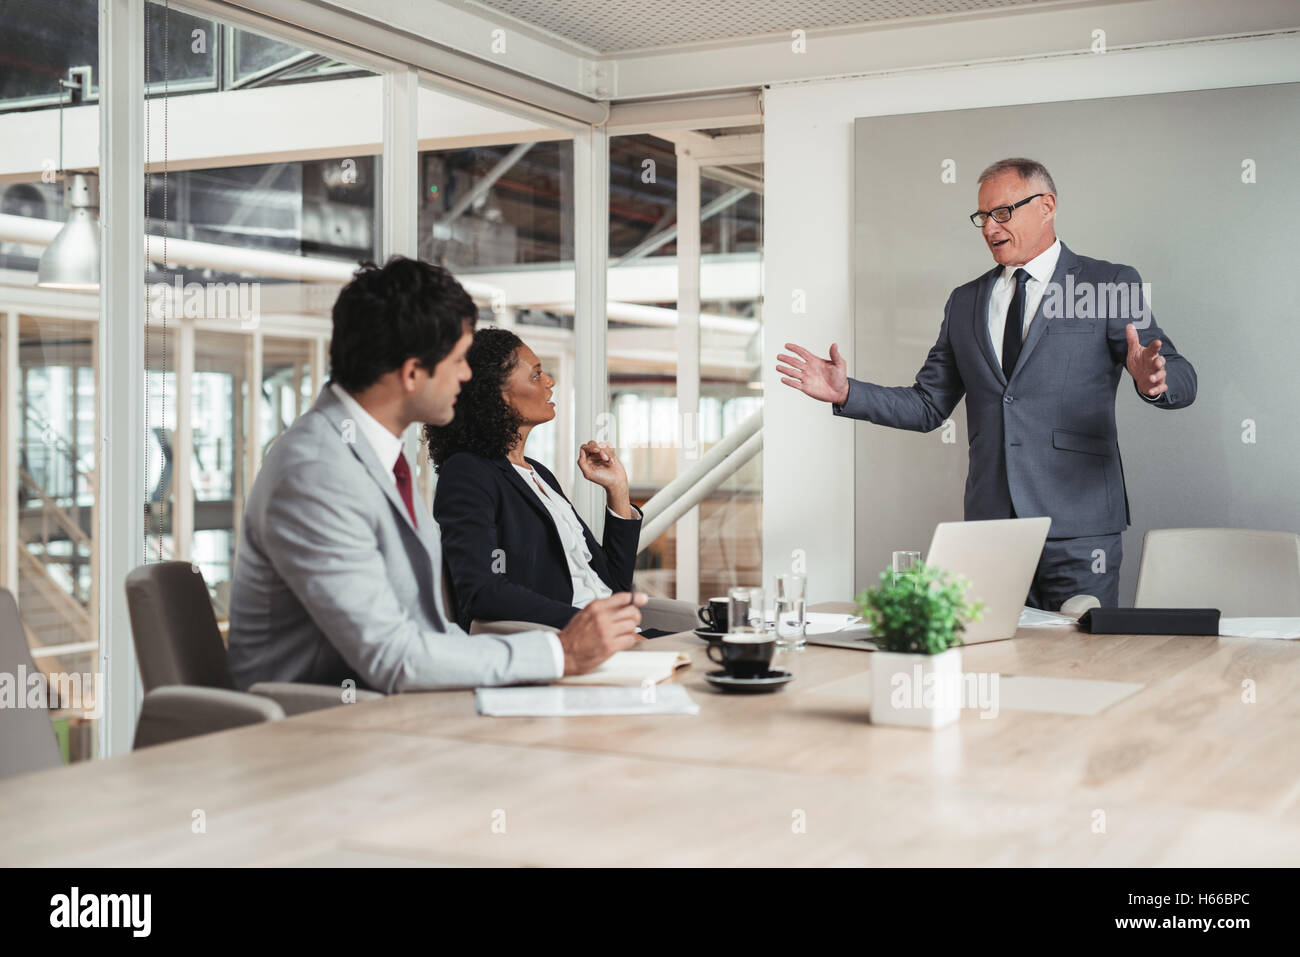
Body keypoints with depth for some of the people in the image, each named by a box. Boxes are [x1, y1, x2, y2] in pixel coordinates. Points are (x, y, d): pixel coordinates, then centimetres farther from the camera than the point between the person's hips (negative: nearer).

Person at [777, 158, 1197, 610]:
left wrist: (1152, 380, -29)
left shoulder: (1110, 284, 2)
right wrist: (847, 393, 2)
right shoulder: (965, 302, 16)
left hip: (1077, 526, -4)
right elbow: (928, 405, 16)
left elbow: (1182, 379, -4)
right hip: (990, 521, 4)